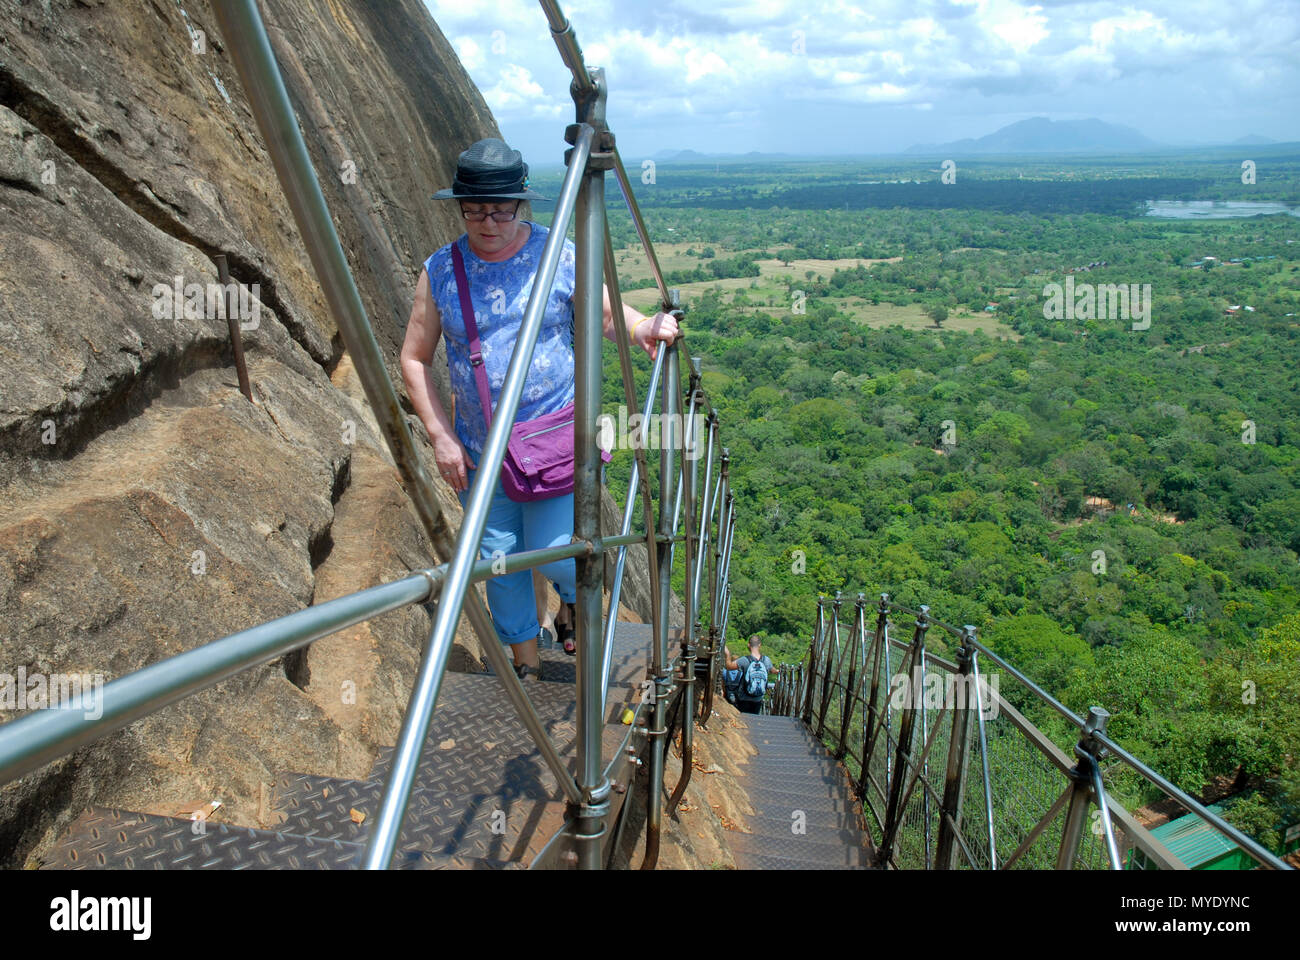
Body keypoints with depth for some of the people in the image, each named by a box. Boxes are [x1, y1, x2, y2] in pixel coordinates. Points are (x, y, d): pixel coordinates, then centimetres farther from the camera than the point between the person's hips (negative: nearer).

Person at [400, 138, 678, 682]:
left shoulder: (560, 257, -5)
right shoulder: (440, 271, -1)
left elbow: (608, 313, 5)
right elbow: (414, 359, 5)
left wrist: (643, 327, -19)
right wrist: (440, 435, -3)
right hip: (480, 450, 3)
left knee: (555, 553, -11)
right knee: (499, 560, 10)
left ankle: (575, 600, 27)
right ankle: (526, 666, 33)